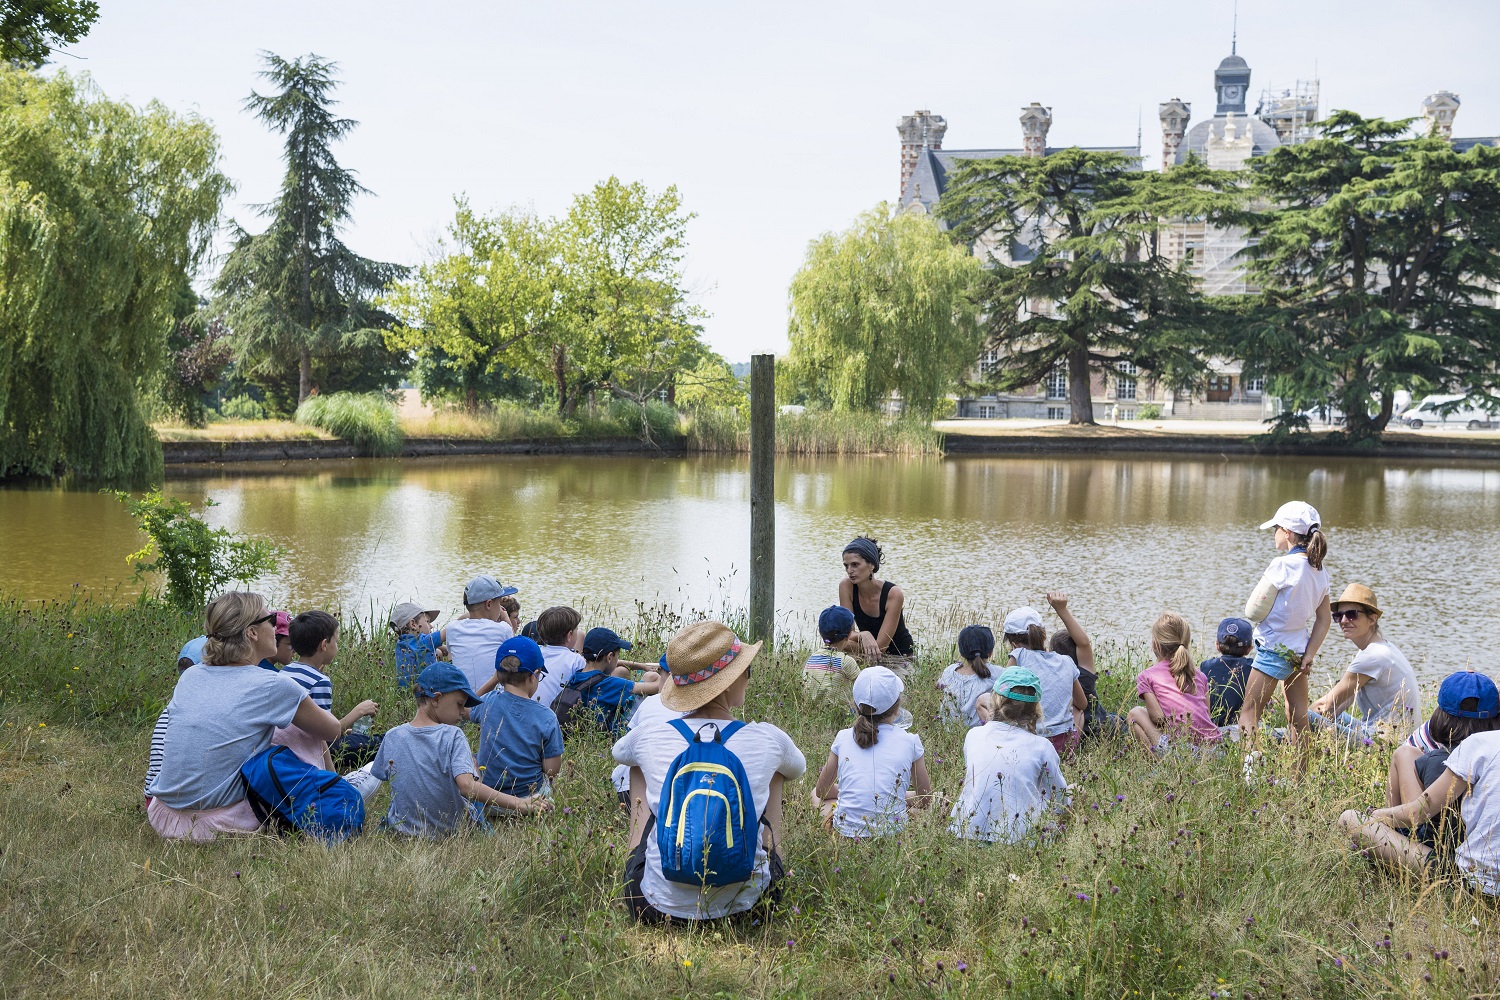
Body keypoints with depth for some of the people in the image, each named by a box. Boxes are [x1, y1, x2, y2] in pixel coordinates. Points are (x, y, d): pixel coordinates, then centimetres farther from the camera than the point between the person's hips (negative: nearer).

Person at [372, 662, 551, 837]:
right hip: (452, 830, -4)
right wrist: (519, 804, -37)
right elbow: (467, 786, -34)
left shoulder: (392, 737, -8)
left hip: (404, 830, 4)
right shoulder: (452, 736, -21)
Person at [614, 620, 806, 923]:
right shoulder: (766, 740, -10)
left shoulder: (649, 739, -9)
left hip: (660, 906, 0)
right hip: (743, 902, 0)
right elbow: (799, 768, 17)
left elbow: (618, 751, 19)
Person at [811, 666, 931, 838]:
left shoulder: (843, 738, 2)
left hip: (845, 830, -2)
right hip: (892, 831, 2)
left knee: (816, 795, 26)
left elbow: (822, 791, 14)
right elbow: (924, 799, 10)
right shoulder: (910, 742, -1)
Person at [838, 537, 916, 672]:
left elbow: (880, 646, -22)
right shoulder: (846, 586, -12)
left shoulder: (893, 594, -22)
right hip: (870, 657, 5)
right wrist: (863, 635, -36)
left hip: (900, 658, -5)